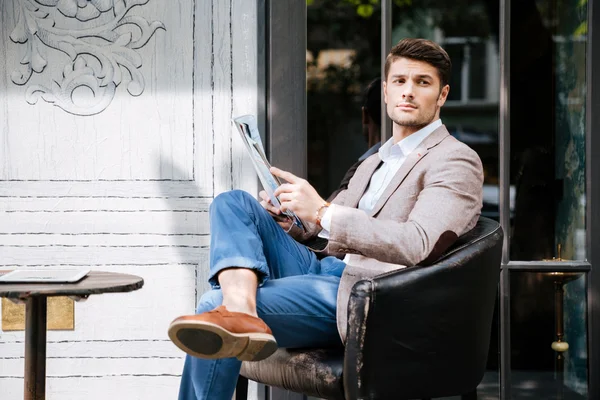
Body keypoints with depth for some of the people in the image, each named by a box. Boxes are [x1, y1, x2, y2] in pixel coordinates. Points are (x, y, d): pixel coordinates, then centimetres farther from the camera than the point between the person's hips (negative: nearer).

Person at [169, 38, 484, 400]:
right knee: (233, 202, -11)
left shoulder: (457, 162, -4)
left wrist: (322, 212, -24)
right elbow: (319, 229, 29)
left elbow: (416, 245, -20)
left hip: (360, 295, -9)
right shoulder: (377, 161, 27)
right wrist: (284, 222, 4)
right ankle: (239, 312, -36)